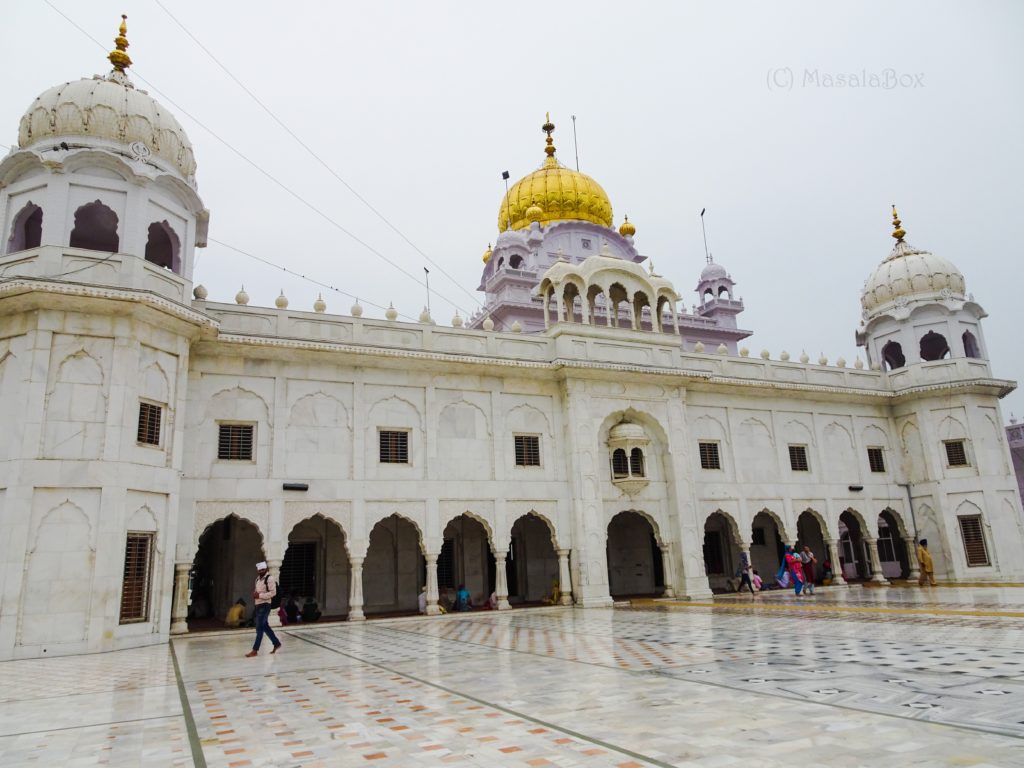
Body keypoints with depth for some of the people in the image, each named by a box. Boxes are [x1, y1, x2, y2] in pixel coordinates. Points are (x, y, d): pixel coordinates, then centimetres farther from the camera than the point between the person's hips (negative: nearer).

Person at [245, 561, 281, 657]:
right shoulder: (258, 579, 14)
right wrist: (255, 594, 3)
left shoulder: (269, 578, -12)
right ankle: (277, 644, 25)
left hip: (265, 605, -9)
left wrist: (260, 595, -21)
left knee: (259, 628, -7)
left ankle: (255, 650, -3)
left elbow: (273, 592, -17)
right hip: (258, 605, 9)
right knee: (265, 627, 14)